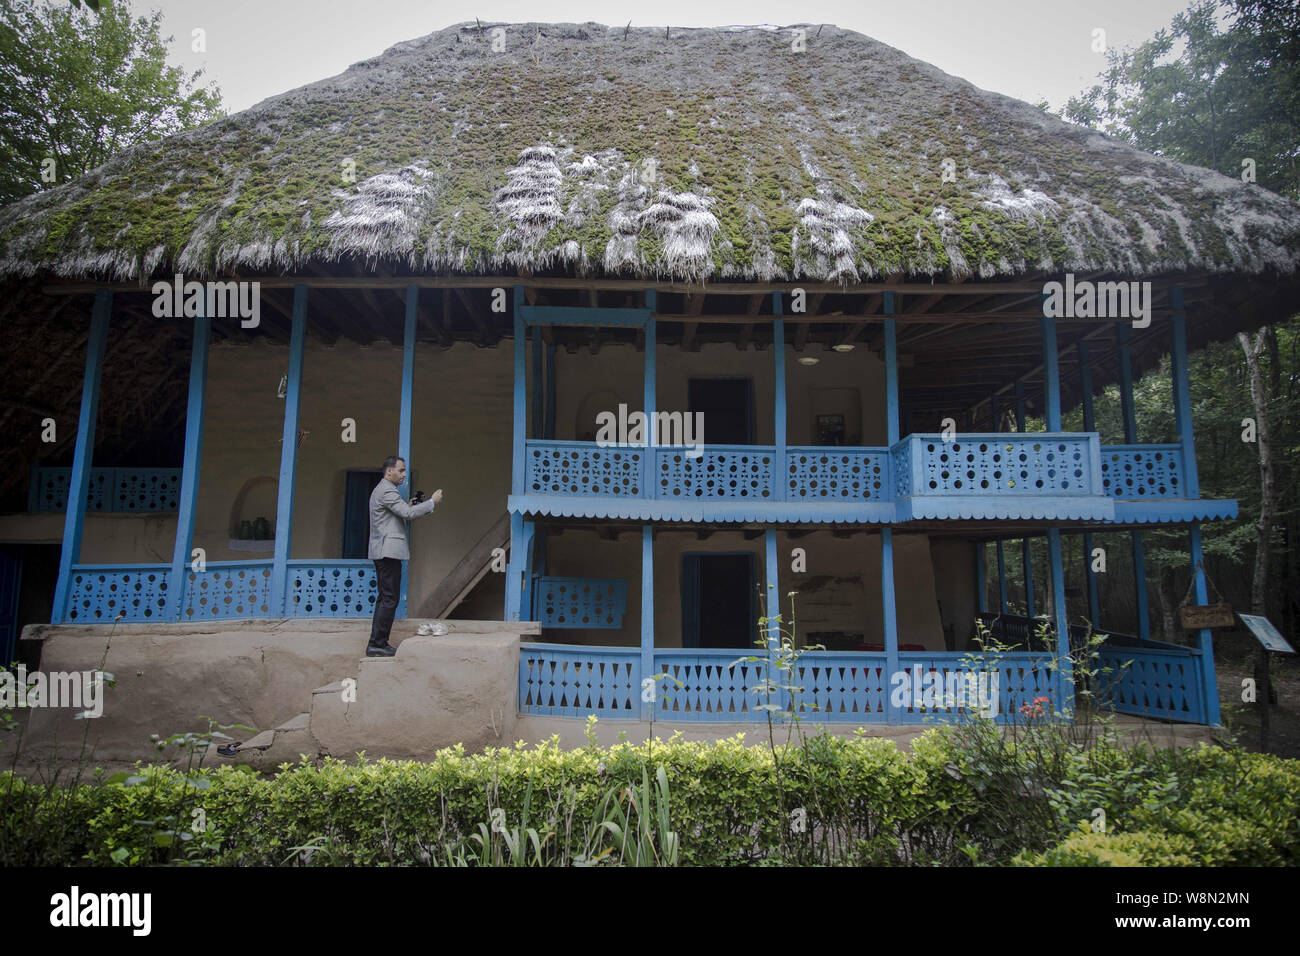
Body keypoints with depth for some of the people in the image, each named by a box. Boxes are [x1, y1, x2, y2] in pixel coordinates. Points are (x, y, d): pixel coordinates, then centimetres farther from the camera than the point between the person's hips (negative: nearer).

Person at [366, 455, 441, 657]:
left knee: (385, 598, 13)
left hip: (383, 552, 11)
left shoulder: (381, 490, 21)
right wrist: (432, 502, -12)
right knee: (389, 599, -10)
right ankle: (377, 645, -8)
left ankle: (378, 642, 16)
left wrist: (408, 506, 12)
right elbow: (408, 513, -21)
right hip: (389, 551, -11)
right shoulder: (386, 491, -12)